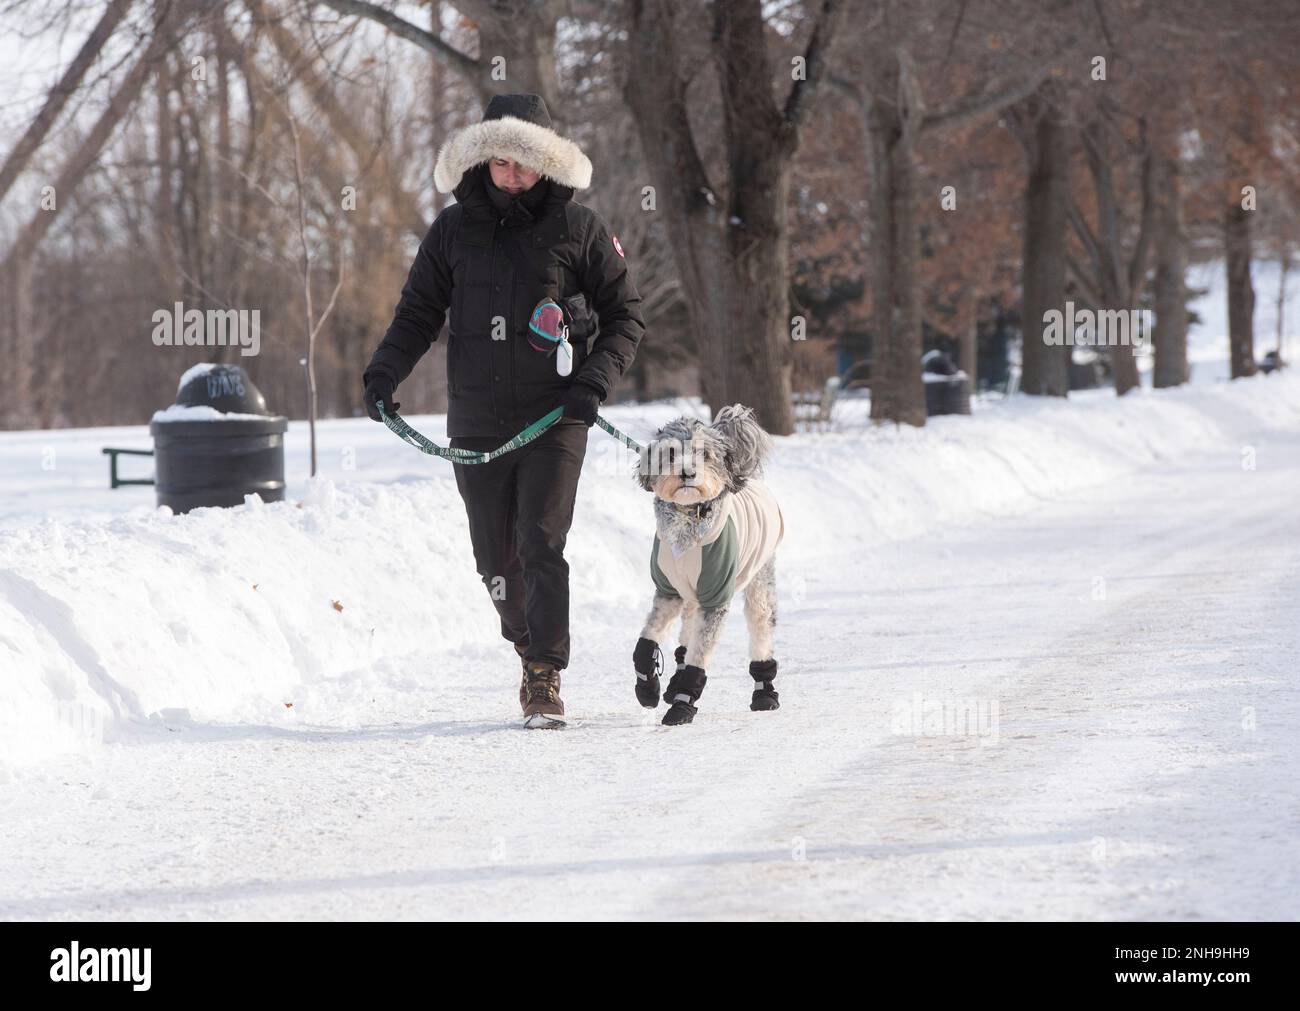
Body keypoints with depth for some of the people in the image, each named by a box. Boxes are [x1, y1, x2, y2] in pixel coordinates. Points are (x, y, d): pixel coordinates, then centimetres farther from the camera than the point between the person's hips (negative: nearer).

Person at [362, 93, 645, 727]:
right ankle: (530, 647, 32)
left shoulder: (578, 229, 0)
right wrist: (384, 372, -5)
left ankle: (546, 679, -10)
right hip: (476, 424, 3)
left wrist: (595, 382, -10)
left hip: (553, 418, -3)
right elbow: (418, 313, 12)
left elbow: (626, 316, 4)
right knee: (497, 560, 9)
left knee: (540, 548, -13)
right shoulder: (454, 232, 7)